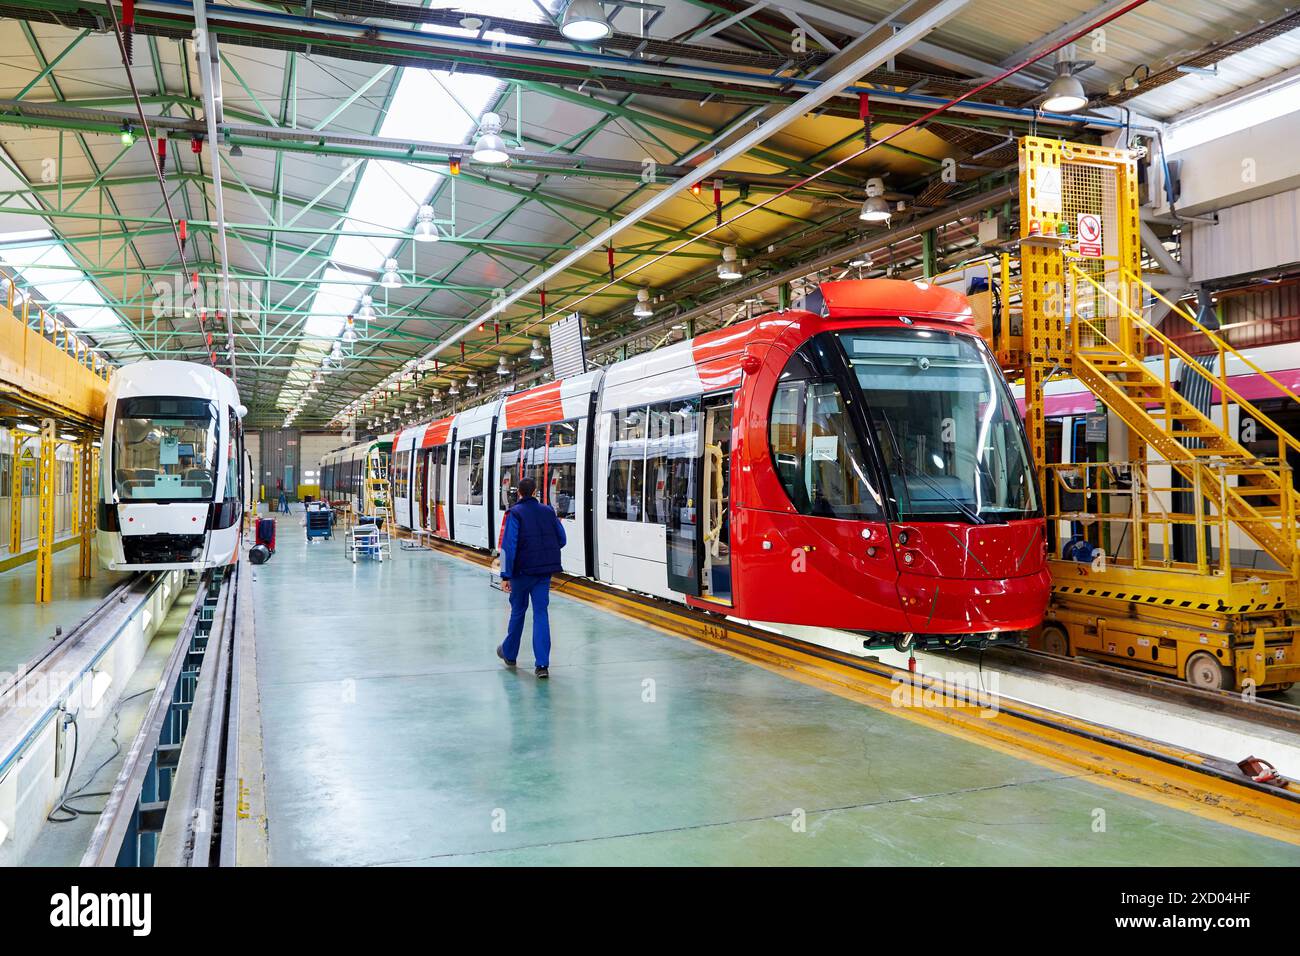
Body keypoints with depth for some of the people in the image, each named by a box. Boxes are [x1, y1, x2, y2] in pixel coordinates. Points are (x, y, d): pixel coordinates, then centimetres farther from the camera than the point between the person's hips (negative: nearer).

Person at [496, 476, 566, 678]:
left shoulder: (515, 513, -8)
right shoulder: (548, 511, 5)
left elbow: (509, 545, -16)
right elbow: (562, 540, 11)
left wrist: (505, 575, -16)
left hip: (522, 570, -3)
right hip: (545, 570, 3)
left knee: (518, 610, 15)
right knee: (541, 612, 2)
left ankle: (509, 654, 33)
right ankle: (542, 664, -6)